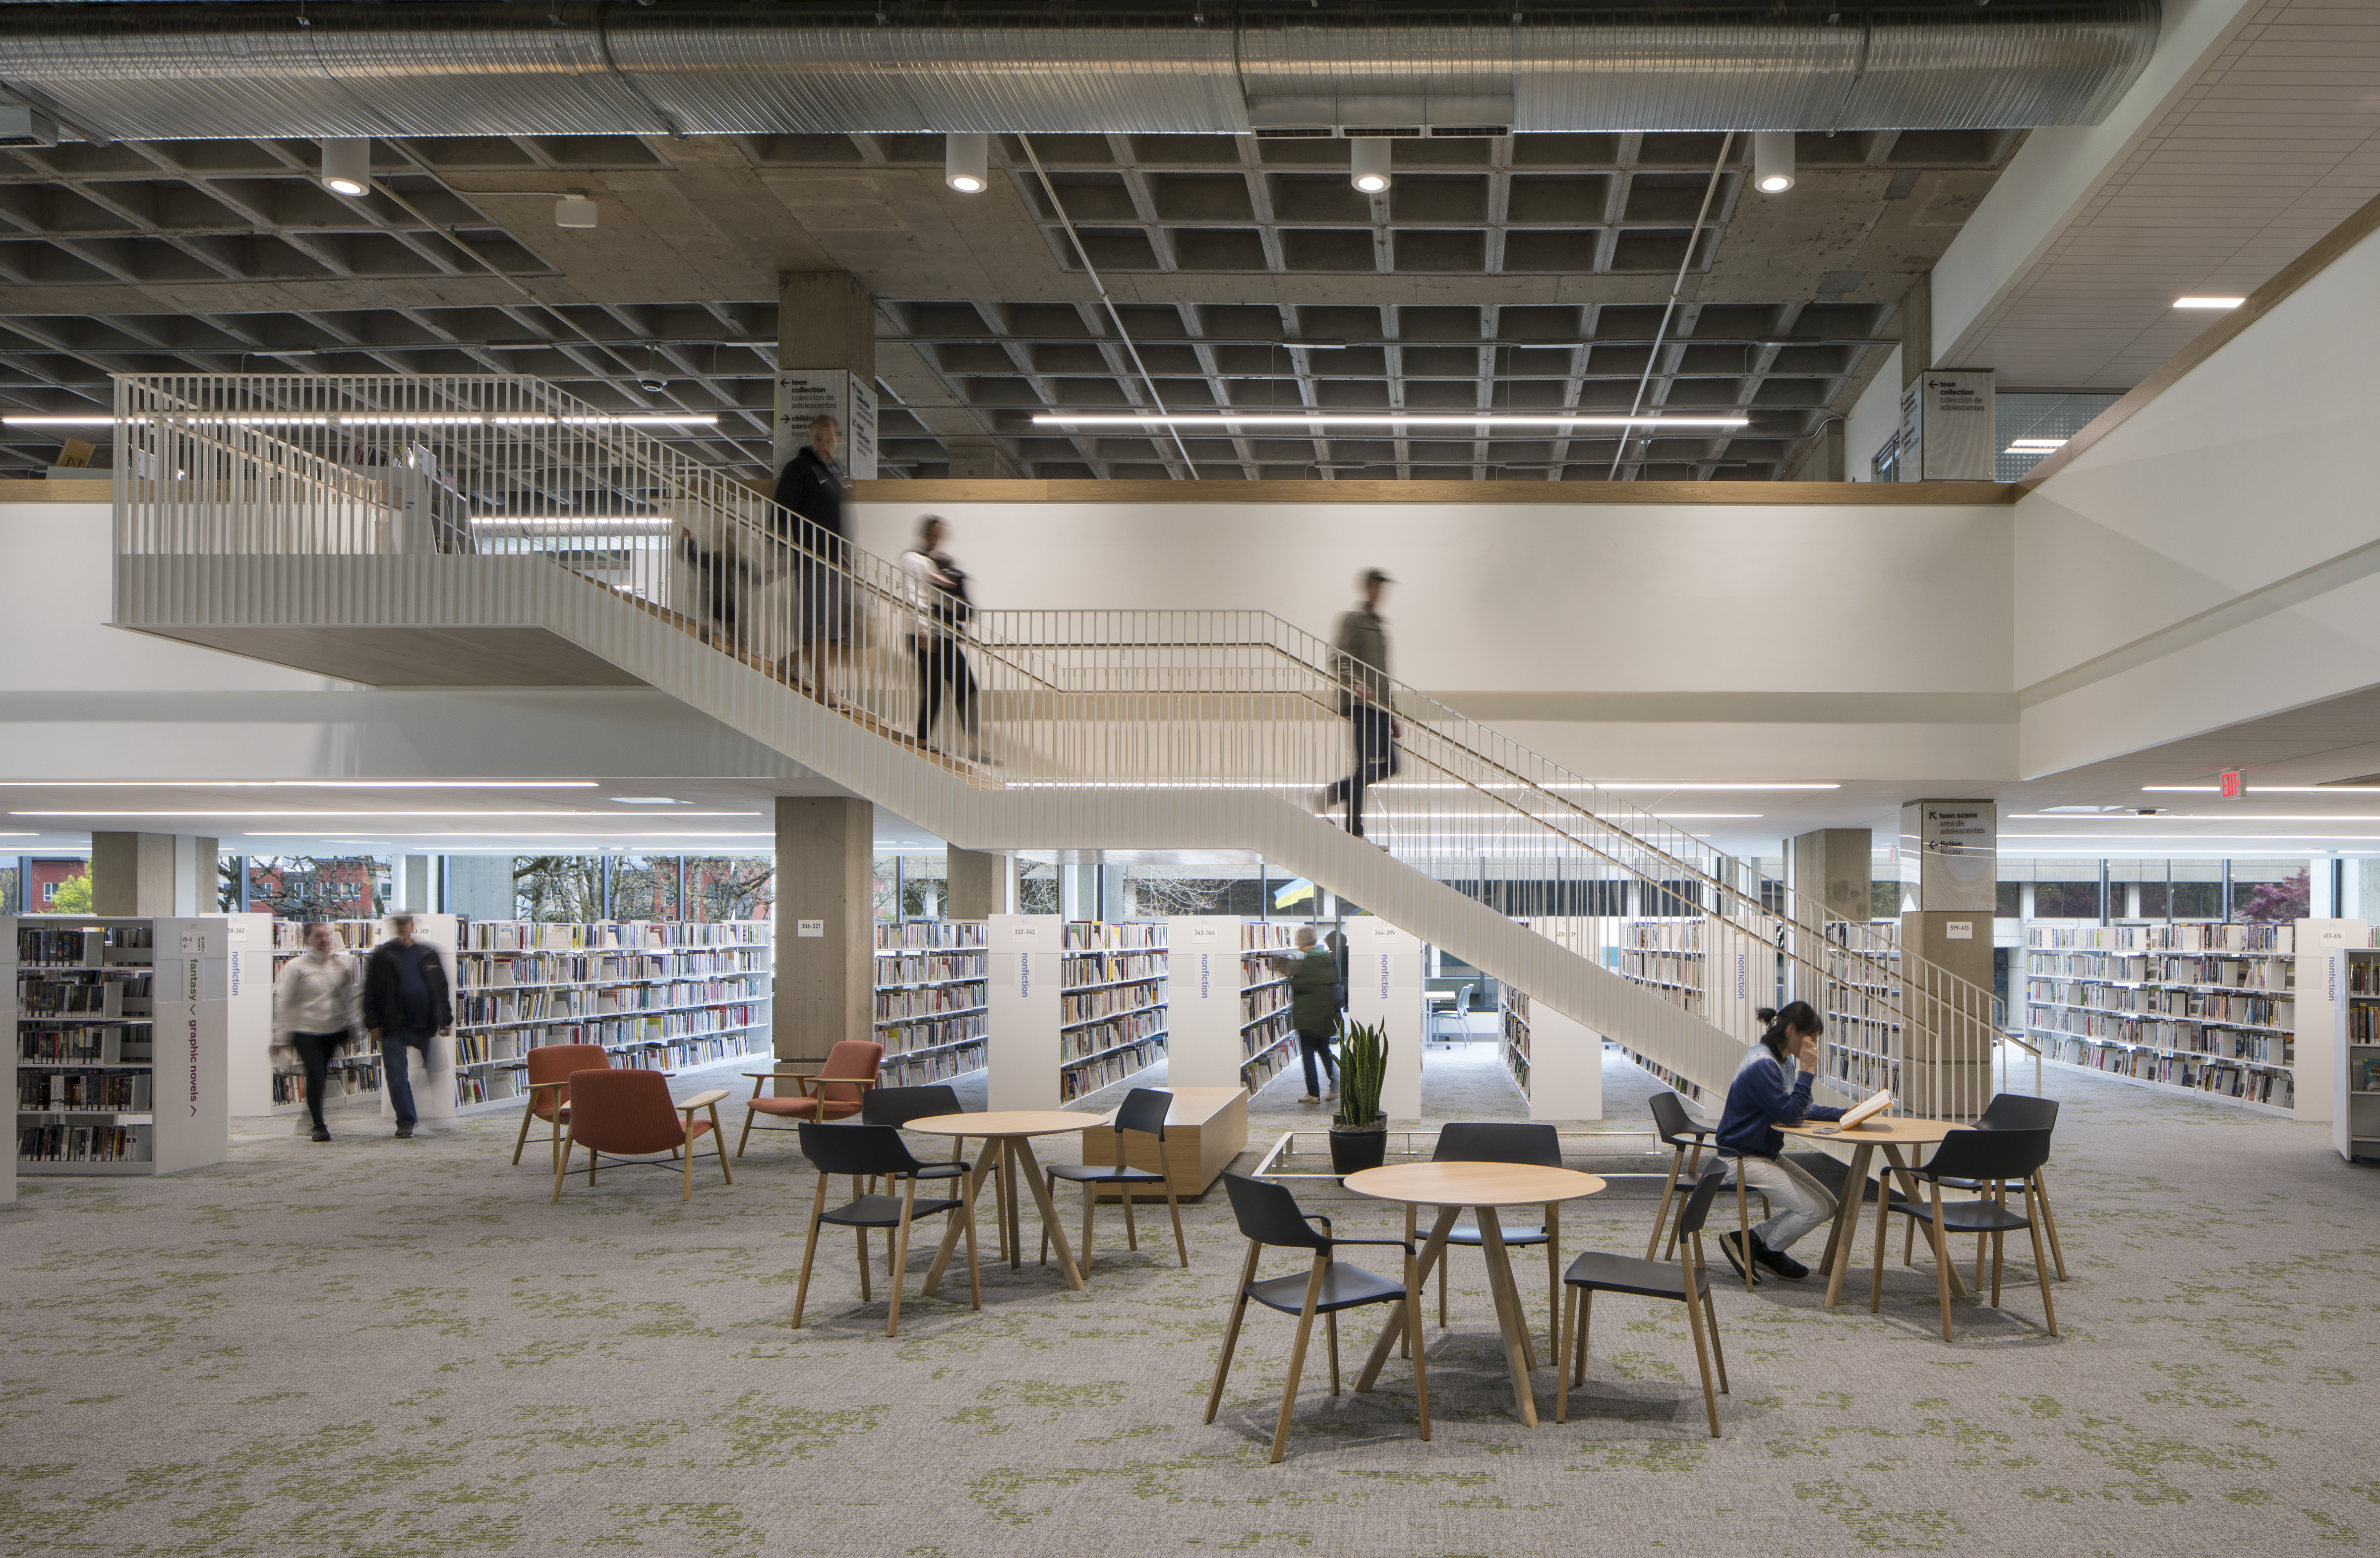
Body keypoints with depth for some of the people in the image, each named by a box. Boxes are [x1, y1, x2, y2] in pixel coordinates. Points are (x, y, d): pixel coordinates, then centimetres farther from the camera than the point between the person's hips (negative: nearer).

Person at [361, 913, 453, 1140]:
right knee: (397, 1078, -2)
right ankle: (405, 1121, 6)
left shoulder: (428, 954, 10)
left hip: (425, 1027, 1)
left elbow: (442, 990, 14)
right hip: (393, 1028, -1)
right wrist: (373, 1023, -5)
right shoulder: (382, 956, 5)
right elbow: (370, 992, 4)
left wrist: (447, 1019, 7)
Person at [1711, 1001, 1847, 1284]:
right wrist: (1807, 1072, -22)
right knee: (1815, 1210, -16)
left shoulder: (1780, 1061, 11)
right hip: (1743, 1160, -10)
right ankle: (1769, 1249, 7)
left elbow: (1801, 1109, 16)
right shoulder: (1762, 1065, -22)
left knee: (1829, 1205, 5)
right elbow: (1790, 1114, -25)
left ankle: (1755, 1240, 11)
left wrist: (1842, 1114, 2)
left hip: (1768, 1155, 11)